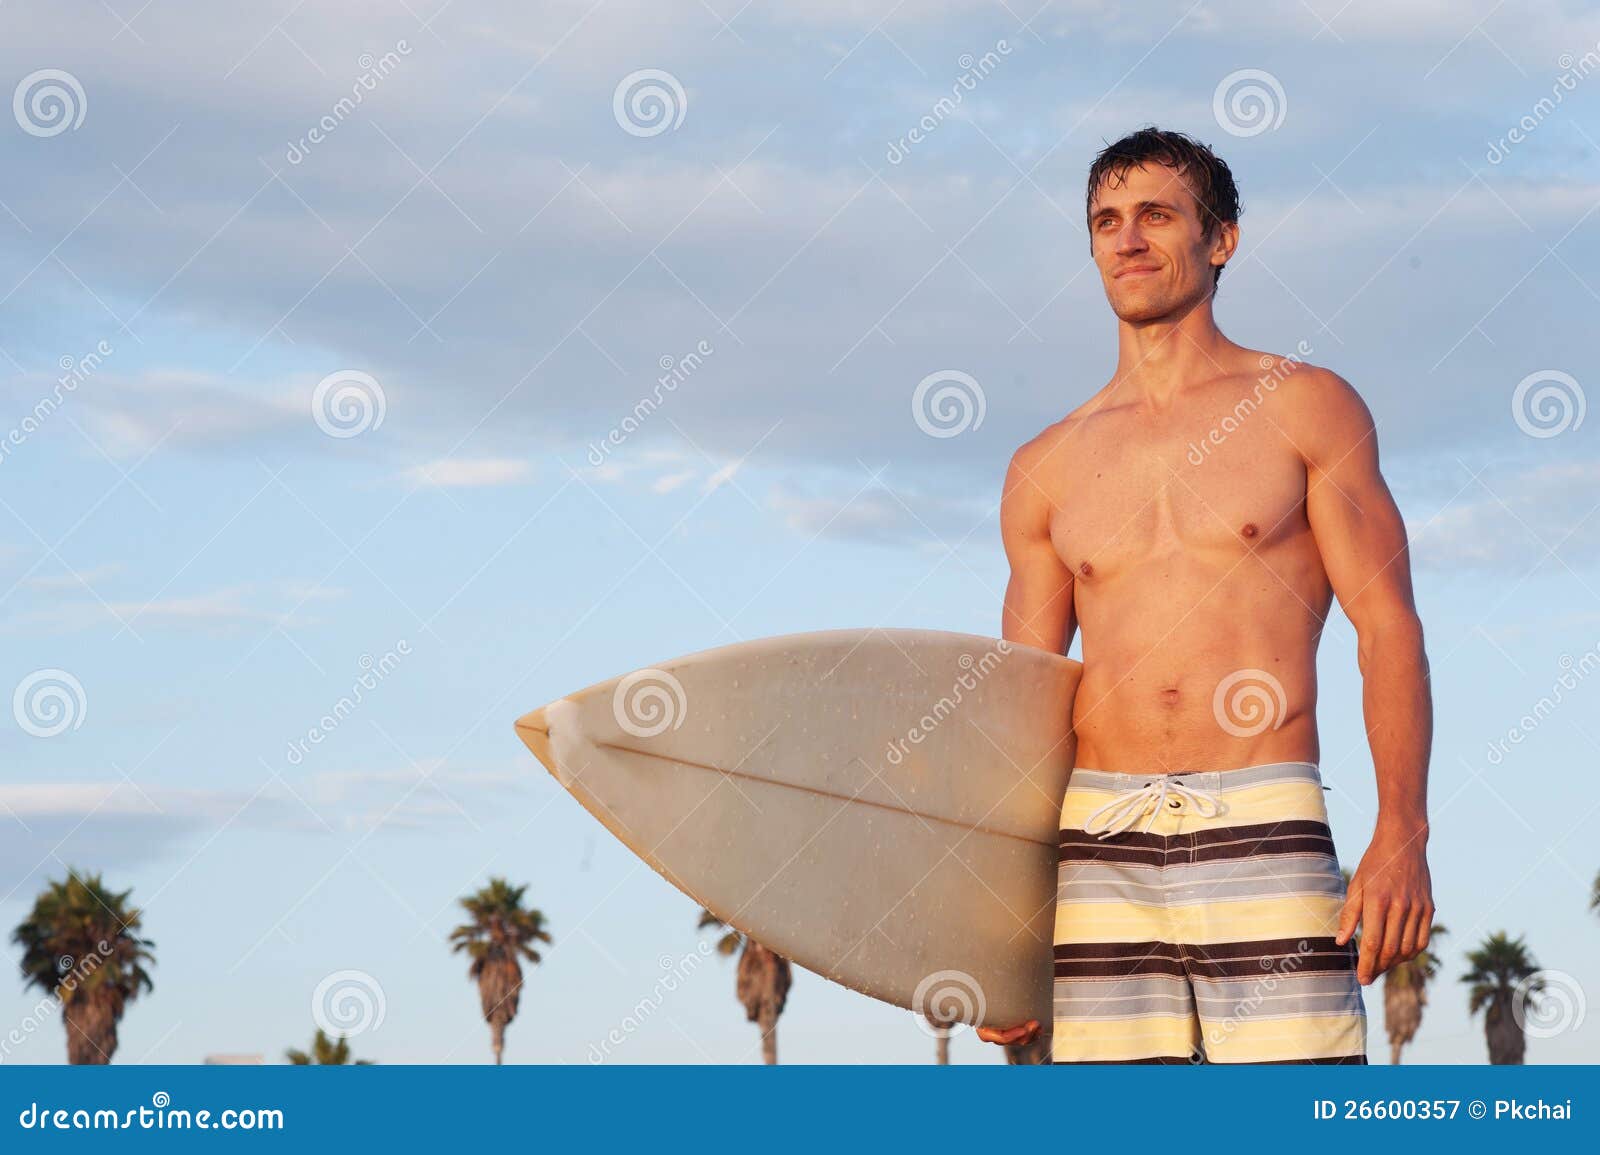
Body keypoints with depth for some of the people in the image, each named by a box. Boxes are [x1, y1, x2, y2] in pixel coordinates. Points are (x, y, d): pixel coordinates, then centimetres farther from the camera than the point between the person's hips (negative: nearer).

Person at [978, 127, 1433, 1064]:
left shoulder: (1303, 407, 9)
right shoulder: (1047, 470, 16)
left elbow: (1388, 626, 2)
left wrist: (1401, 835, -11)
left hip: (1264, 834, -3)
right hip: (1099, 839, 3)